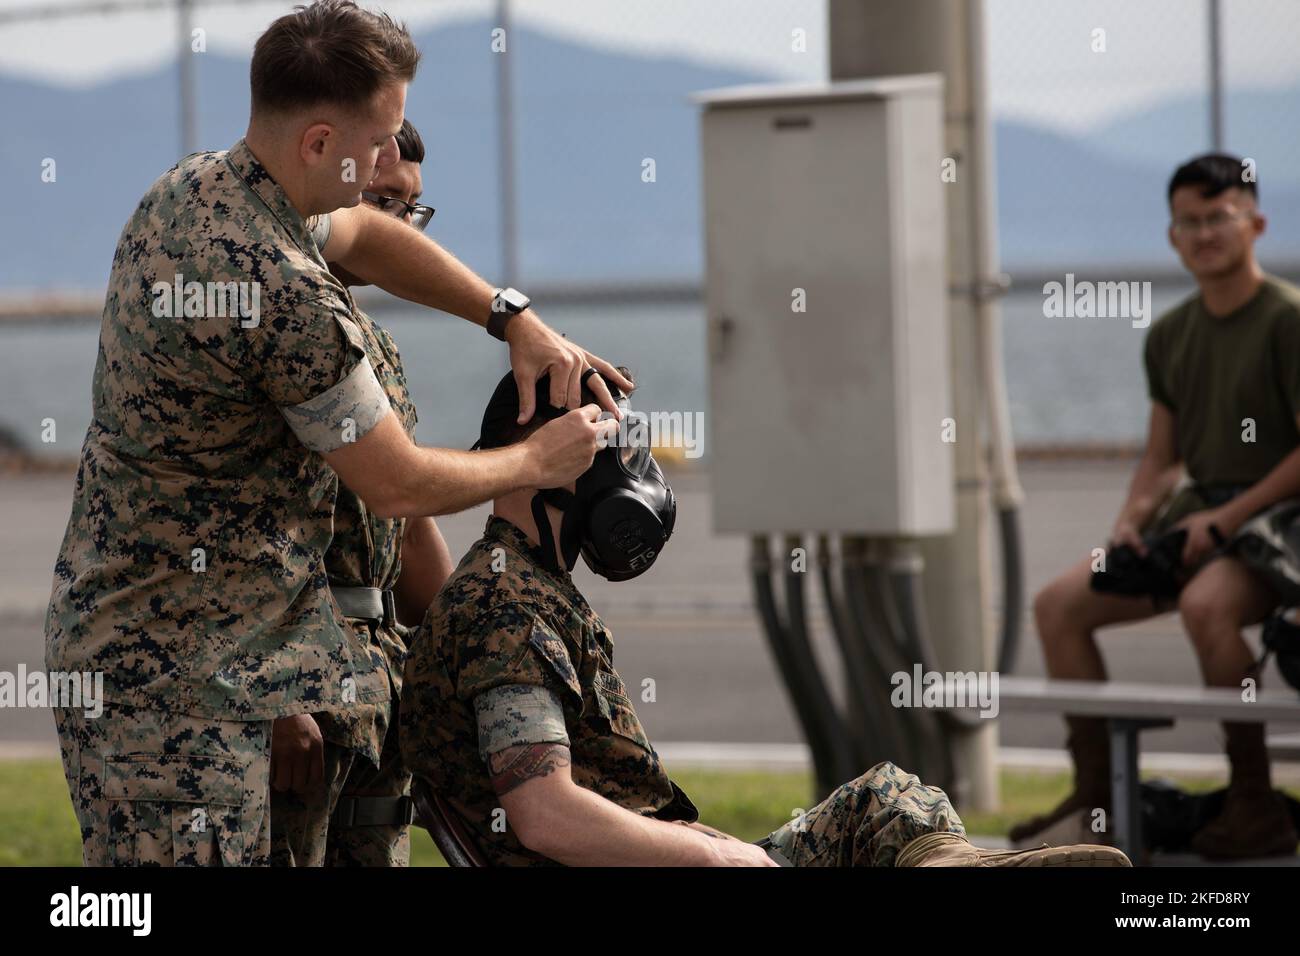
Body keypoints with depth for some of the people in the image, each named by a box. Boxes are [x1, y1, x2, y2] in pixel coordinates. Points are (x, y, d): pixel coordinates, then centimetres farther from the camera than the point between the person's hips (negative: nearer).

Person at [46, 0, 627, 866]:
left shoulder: (192, 186, 5)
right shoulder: (290, 296, -25)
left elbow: (363, 235, 25)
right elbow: (399, 485, -13)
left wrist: (513, 317, 15)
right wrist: (538, 462, 5)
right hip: (176, 676, -10)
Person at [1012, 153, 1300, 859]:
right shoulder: (1170, 335, 13)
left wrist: (1227, 517, -18)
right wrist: (1131, 522, 0)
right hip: (1200, 514, 8)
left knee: (1205, 604, -38)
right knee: (1059, 603, -3)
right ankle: (1096, 797, 0)